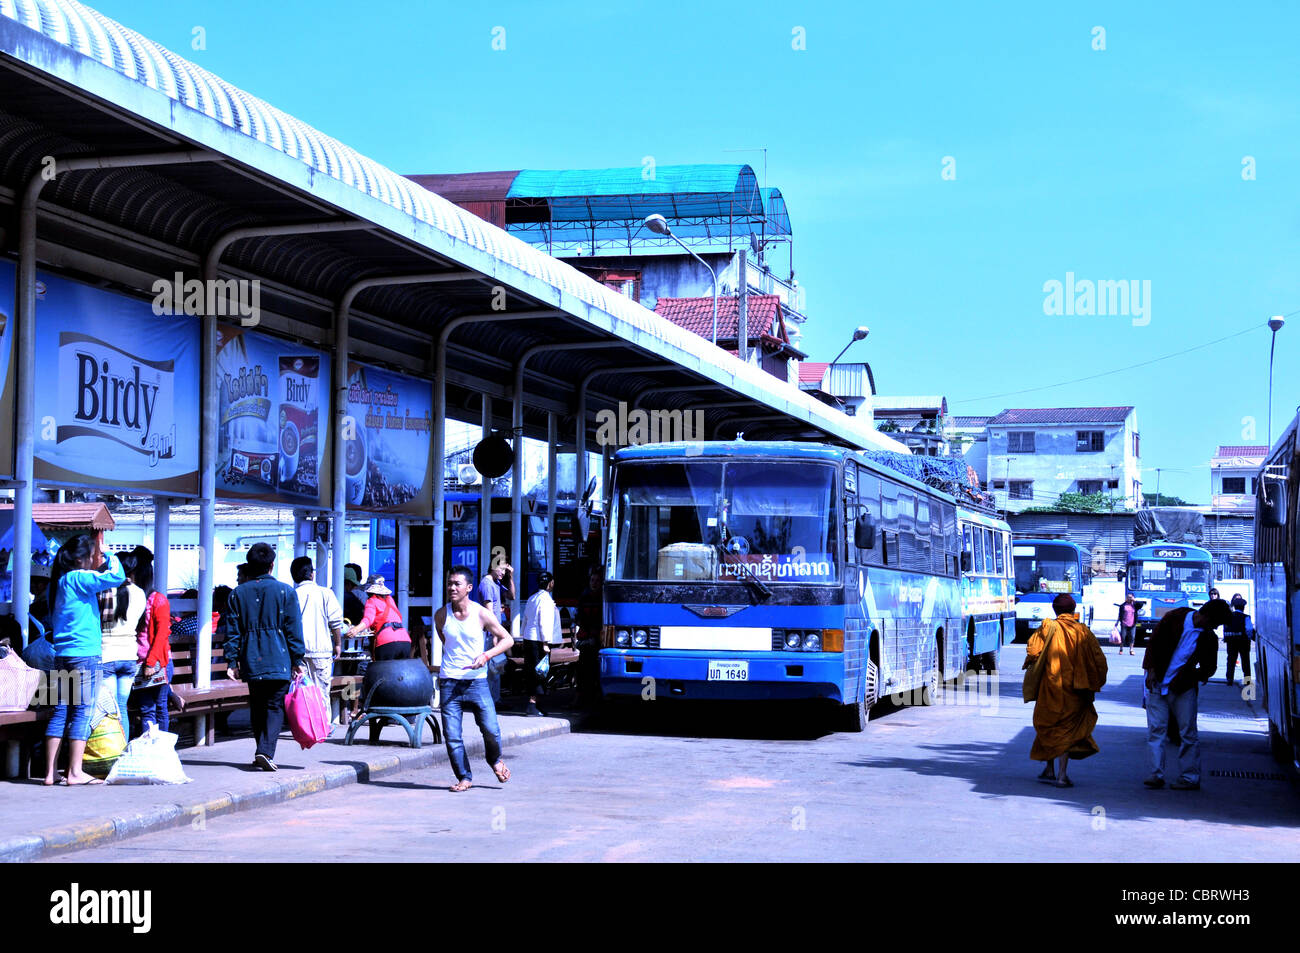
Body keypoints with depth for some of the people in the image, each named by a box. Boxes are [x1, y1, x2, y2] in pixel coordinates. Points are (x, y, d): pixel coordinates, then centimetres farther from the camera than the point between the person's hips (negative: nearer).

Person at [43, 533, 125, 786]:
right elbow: (117, 576, -17)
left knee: (61, 711, 8)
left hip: (62, 655, 8)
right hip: (84, 654, -8)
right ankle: (75, 772, -5)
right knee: (82, 712, -4)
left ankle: (50, 772, 8)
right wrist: (106, 555, -1)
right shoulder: (78, 578, -11)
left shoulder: (60, 580, 15)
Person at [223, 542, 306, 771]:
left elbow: (232, 631, 5)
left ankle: (263, 752, 18)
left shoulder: (238, 593, 6)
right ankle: (266, 751, -17)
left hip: (251, 662, 3)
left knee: (257, 708, 14)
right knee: (275, 707, -1)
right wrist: (297, 660, 2)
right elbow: (294, 630, -2)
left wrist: (232, 661, 8)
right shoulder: (285, 591, -2)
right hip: (278, 661, -3)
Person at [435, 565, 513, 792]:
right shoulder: (441, 615, 1)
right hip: (449, 682, 1)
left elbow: (507, 639, 1)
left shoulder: (482, 614, -6)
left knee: (491, 730, -7)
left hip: (476, 680, -1)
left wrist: (486, 655, -14)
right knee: (452, 735, -4)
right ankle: (464, 777, 12)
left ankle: (495, 760, 25)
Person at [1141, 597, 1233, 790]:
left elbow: (1209, 668, 9)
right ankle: (1157, 775, 0)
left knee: (1188, 734, 0)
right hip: (1157, 684, -1)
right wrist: (1151, 670, -8)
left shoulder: (1209, 638, -2)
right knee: (1156, 729, -3)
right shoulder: (1174, 618, -7)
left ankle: (1190, 778, 7)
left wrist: (1193, 677, -8)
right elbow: (1154, 643, -1)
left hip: (1184, 689, 1)